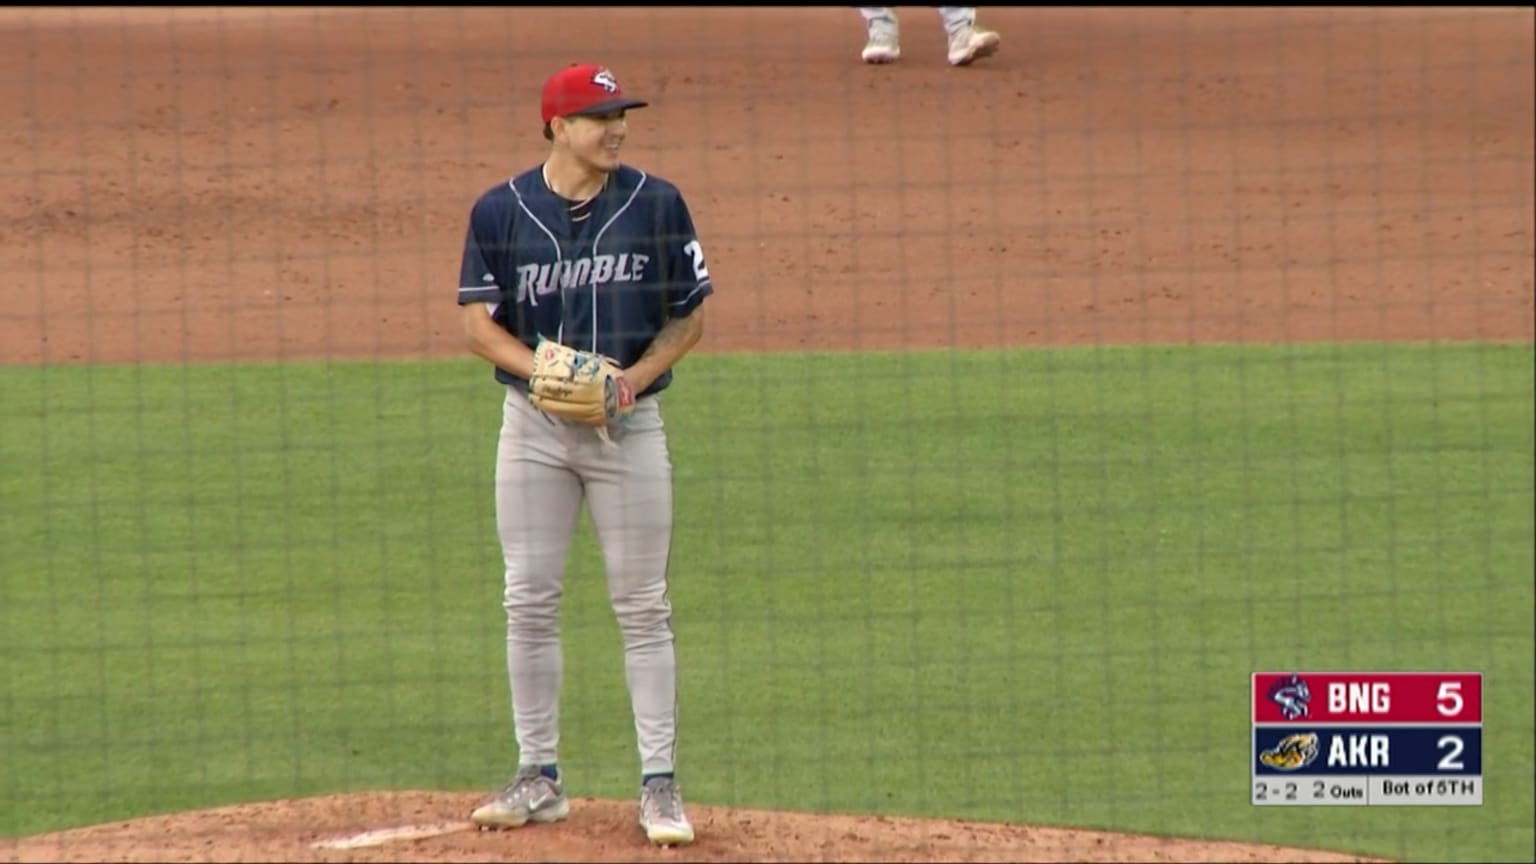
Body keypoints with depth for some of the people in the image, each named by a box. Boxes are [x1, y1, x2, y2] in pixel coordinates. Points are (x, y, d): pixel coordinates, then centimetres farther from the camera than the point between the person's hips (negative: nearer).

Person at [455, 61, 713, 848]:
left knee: (642, 606, 0)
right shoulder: (501, 211, -3)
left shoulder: (656, 205, -3)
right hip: (533, 425, 1)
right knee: (529, 602, 4)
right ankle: (540, 778, 14)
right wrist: (543, 370, -19)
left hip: (628, 422, -1)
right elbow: (479, 324, -1)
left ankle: (659, 784, 3)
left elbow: (689, 316, 4)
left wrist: (634, 377, -13)